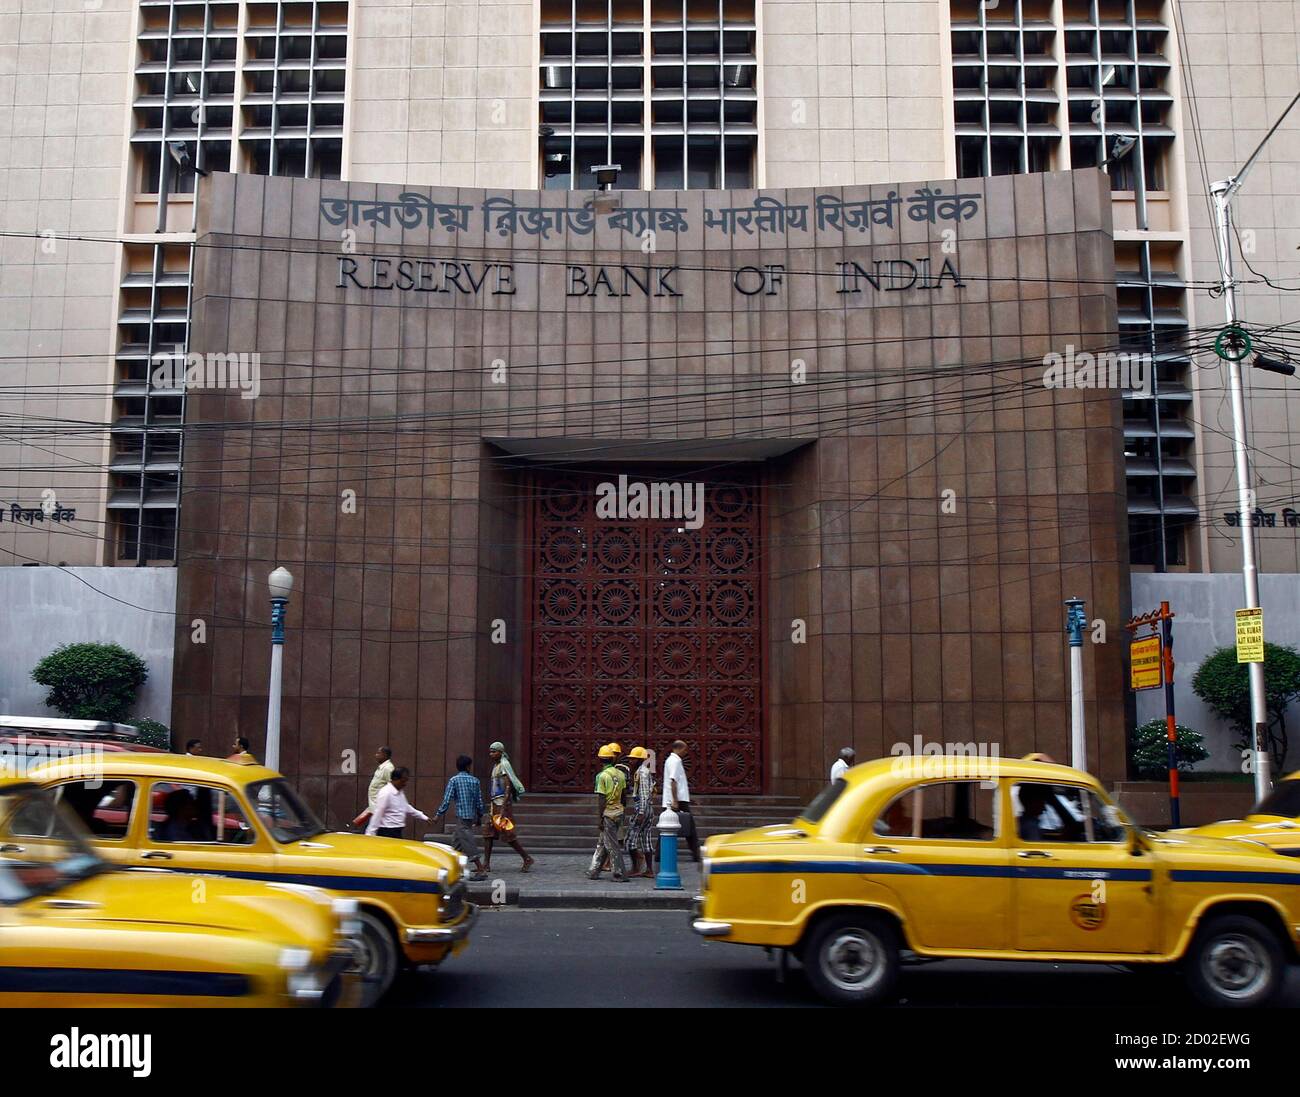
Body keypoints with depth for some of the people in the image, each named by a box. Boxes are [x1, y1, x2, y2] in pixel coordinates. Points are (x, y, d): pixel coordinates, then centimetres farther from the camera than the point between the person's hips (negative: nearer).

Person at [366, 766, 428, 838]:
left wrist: (424, 817, 25)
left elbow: (407, 808, 25)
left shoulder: (400, 792, 11)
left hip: (397, 832, 9)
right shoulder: (385, 793, -17)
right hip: (387, 833, -9)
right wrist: (370, 834, -20)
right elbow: (377, 815, -19)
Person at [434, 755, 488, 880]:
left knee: (469, 844, -6)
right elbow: (479, 801, 7)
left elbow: (447, 800, -11)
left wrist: (439, 814, -2)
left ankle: (481, 871, -12)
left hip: (462, 816, -6)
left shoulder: (454, 780, -7)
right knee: (456, 839, 21)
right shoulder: (475, 780, 5)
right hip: (472, 816, 6)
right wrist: (480, 816, 18)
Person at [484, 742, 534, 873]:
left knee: (508, 834, -5)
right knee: (488, 833, 4)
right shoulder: (495, 766, 16)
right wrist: (491, 806, 22)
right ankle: (486, 865, 5)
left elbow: (508, 787, -20)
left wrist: (503, 809, -24)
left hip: (502, 804, -9)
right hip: (494, 804, 9)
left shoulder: (504, 765, -13)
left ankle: (527, 859, 6)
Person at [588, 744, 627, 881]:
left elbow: (602, 799, -15)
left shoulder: (602, 775, -14)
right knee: (601, 843, 16)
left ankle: (620, 874, 3)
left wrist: (599, 817, -10)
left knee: (611, 845, 1)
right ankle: (594, 872, 22)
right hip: (618, 811, 7)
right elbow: (623, 795, 11)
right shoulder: (620, 773, 5)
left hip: (607, 813, -7)